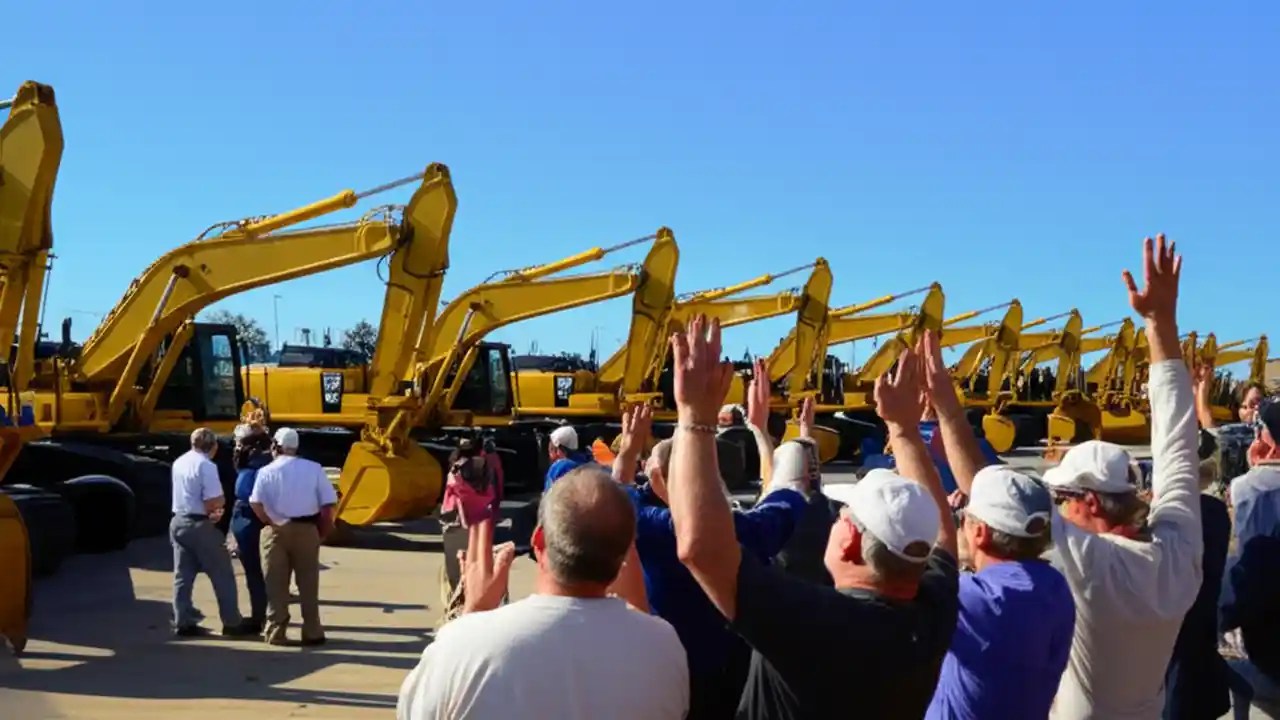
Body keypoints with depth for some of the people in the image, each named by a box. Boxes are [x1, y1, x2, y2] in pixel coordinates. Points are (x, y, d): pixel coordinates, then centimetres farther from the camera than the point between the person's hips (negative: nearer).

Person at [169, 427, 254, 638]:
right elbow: (215, 502, -22)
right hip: (199, 525, -8)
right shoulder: (206, 466, -17)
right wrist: (220, 503, 0)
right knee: (223, 575, 2)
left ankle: (183, 623, 11)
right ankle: (232, 623, 6)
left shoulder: (179, 462, 9)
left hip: (178, 521, 8)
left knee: (183, 575, 10)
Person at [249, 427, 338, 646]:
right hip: (306, 530, 1)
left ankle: (276, 632, 10)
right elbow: (328, 504, -4)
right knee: (308, 583, 7)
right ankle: (312, 632, 9)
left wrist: (271, 522, -1)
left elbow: (256, 504, -15)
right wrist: (323, 531, 6)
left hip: (276, 531, -1)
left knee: (276, 585, 7)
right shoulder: (314, 469, 1)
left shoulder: (267, 471, -2)